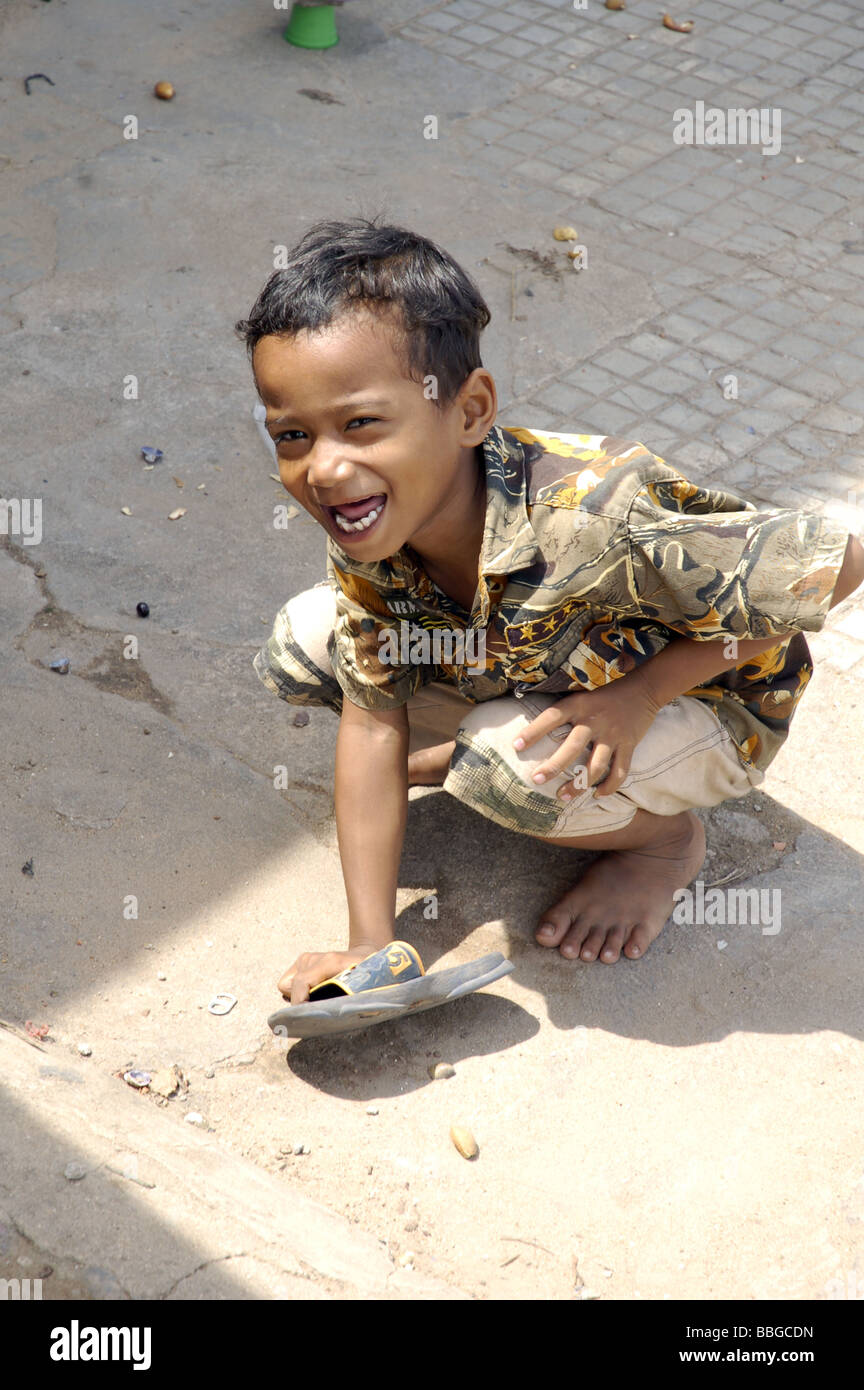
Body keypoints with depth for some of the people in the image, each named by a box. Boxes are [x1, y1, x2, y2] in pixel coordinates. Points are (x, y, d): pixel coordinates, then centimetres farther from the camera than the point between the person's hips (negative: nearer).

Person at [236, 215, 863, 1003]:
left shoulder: (590, 522, -41)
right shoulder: (367, 535, -21)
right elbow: (372, 722, -14)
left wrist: (645, 690, -30)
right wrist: (371, 943, -17)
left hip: (702, 704, -5)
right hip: (517, 673, 6)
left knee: (504, 767, -34)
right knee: (302, 644, -8)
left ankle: (665, 838, -2)